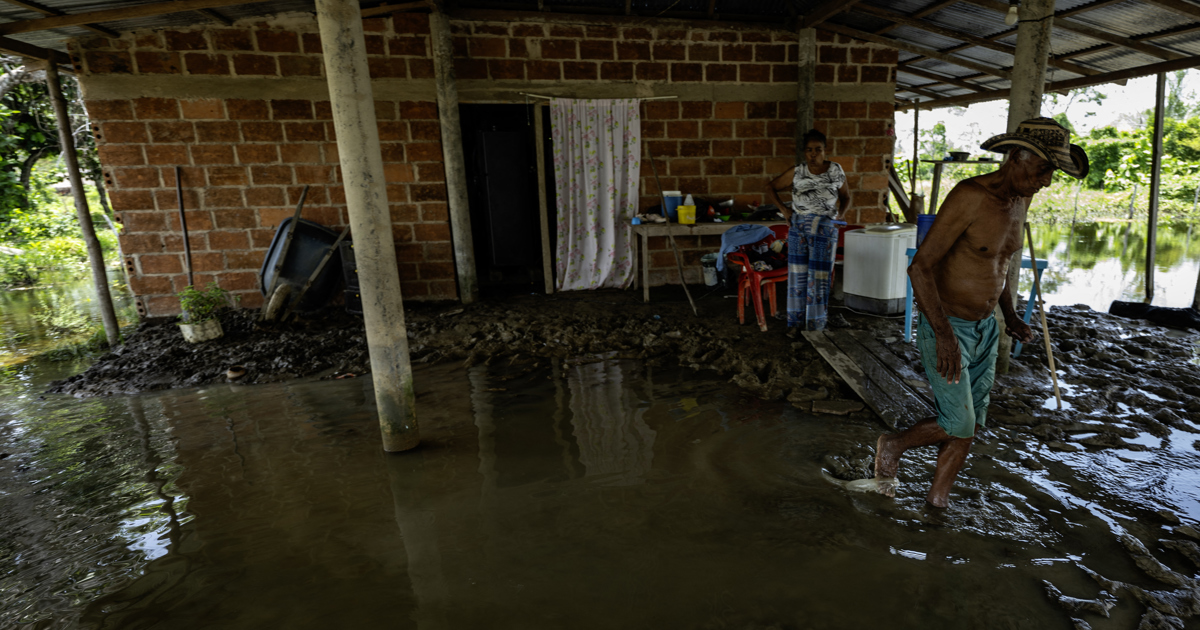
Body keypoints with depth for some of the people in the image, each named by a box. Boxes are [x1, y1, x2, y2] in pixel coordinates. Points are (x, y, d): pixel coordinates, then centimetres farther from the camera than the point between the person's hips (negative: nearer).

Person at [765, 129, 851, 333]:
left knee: (819, 275, 2)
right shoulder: (796, 172, 3)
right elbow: (770, 187, 10)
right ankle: (795, 320, 12)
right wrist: (783, 208, -1)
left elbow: (846, 197, 14)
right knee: (797, 273, 3)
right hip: (798, 227, 0)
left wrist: (841, 214, -3)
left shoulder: (836, 170, 5)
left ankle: (816, 321, 14)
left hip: (824, 229, 0)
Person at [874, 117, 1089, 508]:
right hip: (946, 329, -8)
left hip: (985, 330, 8)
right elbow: (920, 267, -24)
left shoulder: (1020, 200, 6)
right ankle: (892, 447, 23)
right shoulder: (969, 196, -21)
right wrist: (944, 336, -29)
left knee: (969, 427, 11)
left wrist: (1010, 315, 12)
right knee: (958, 426, -5)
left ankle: (937, 503, 28)